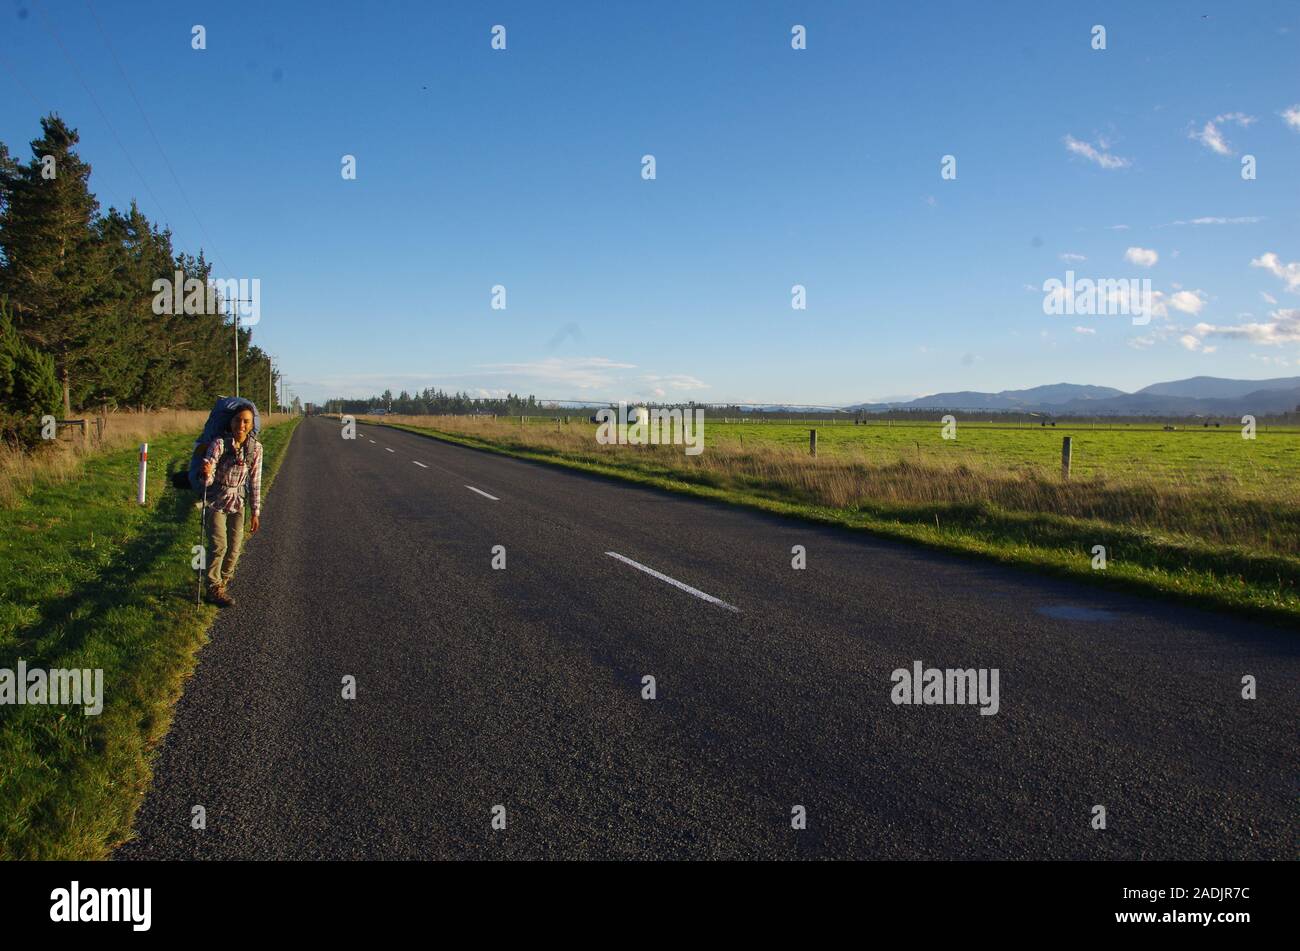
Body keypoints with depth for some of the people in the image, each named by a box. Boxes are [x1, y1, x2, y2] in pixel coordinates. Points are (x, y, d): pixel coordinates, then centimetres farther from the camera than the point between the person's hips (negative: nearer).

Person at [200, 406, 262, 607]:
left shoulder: (255, 447, -8)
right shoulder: (219, 443, -20)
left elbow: (255, 481, 0)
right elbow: (208, 480, -21)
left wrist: (256, 513, 2)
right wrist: (207, 474, -46)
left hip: (238, 501, 4)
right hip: (217, 500, -4)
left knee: (235, 547, 9)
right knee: (219, 546, -10)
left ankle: (224, 580, 32)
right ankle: (214, 589, 3)